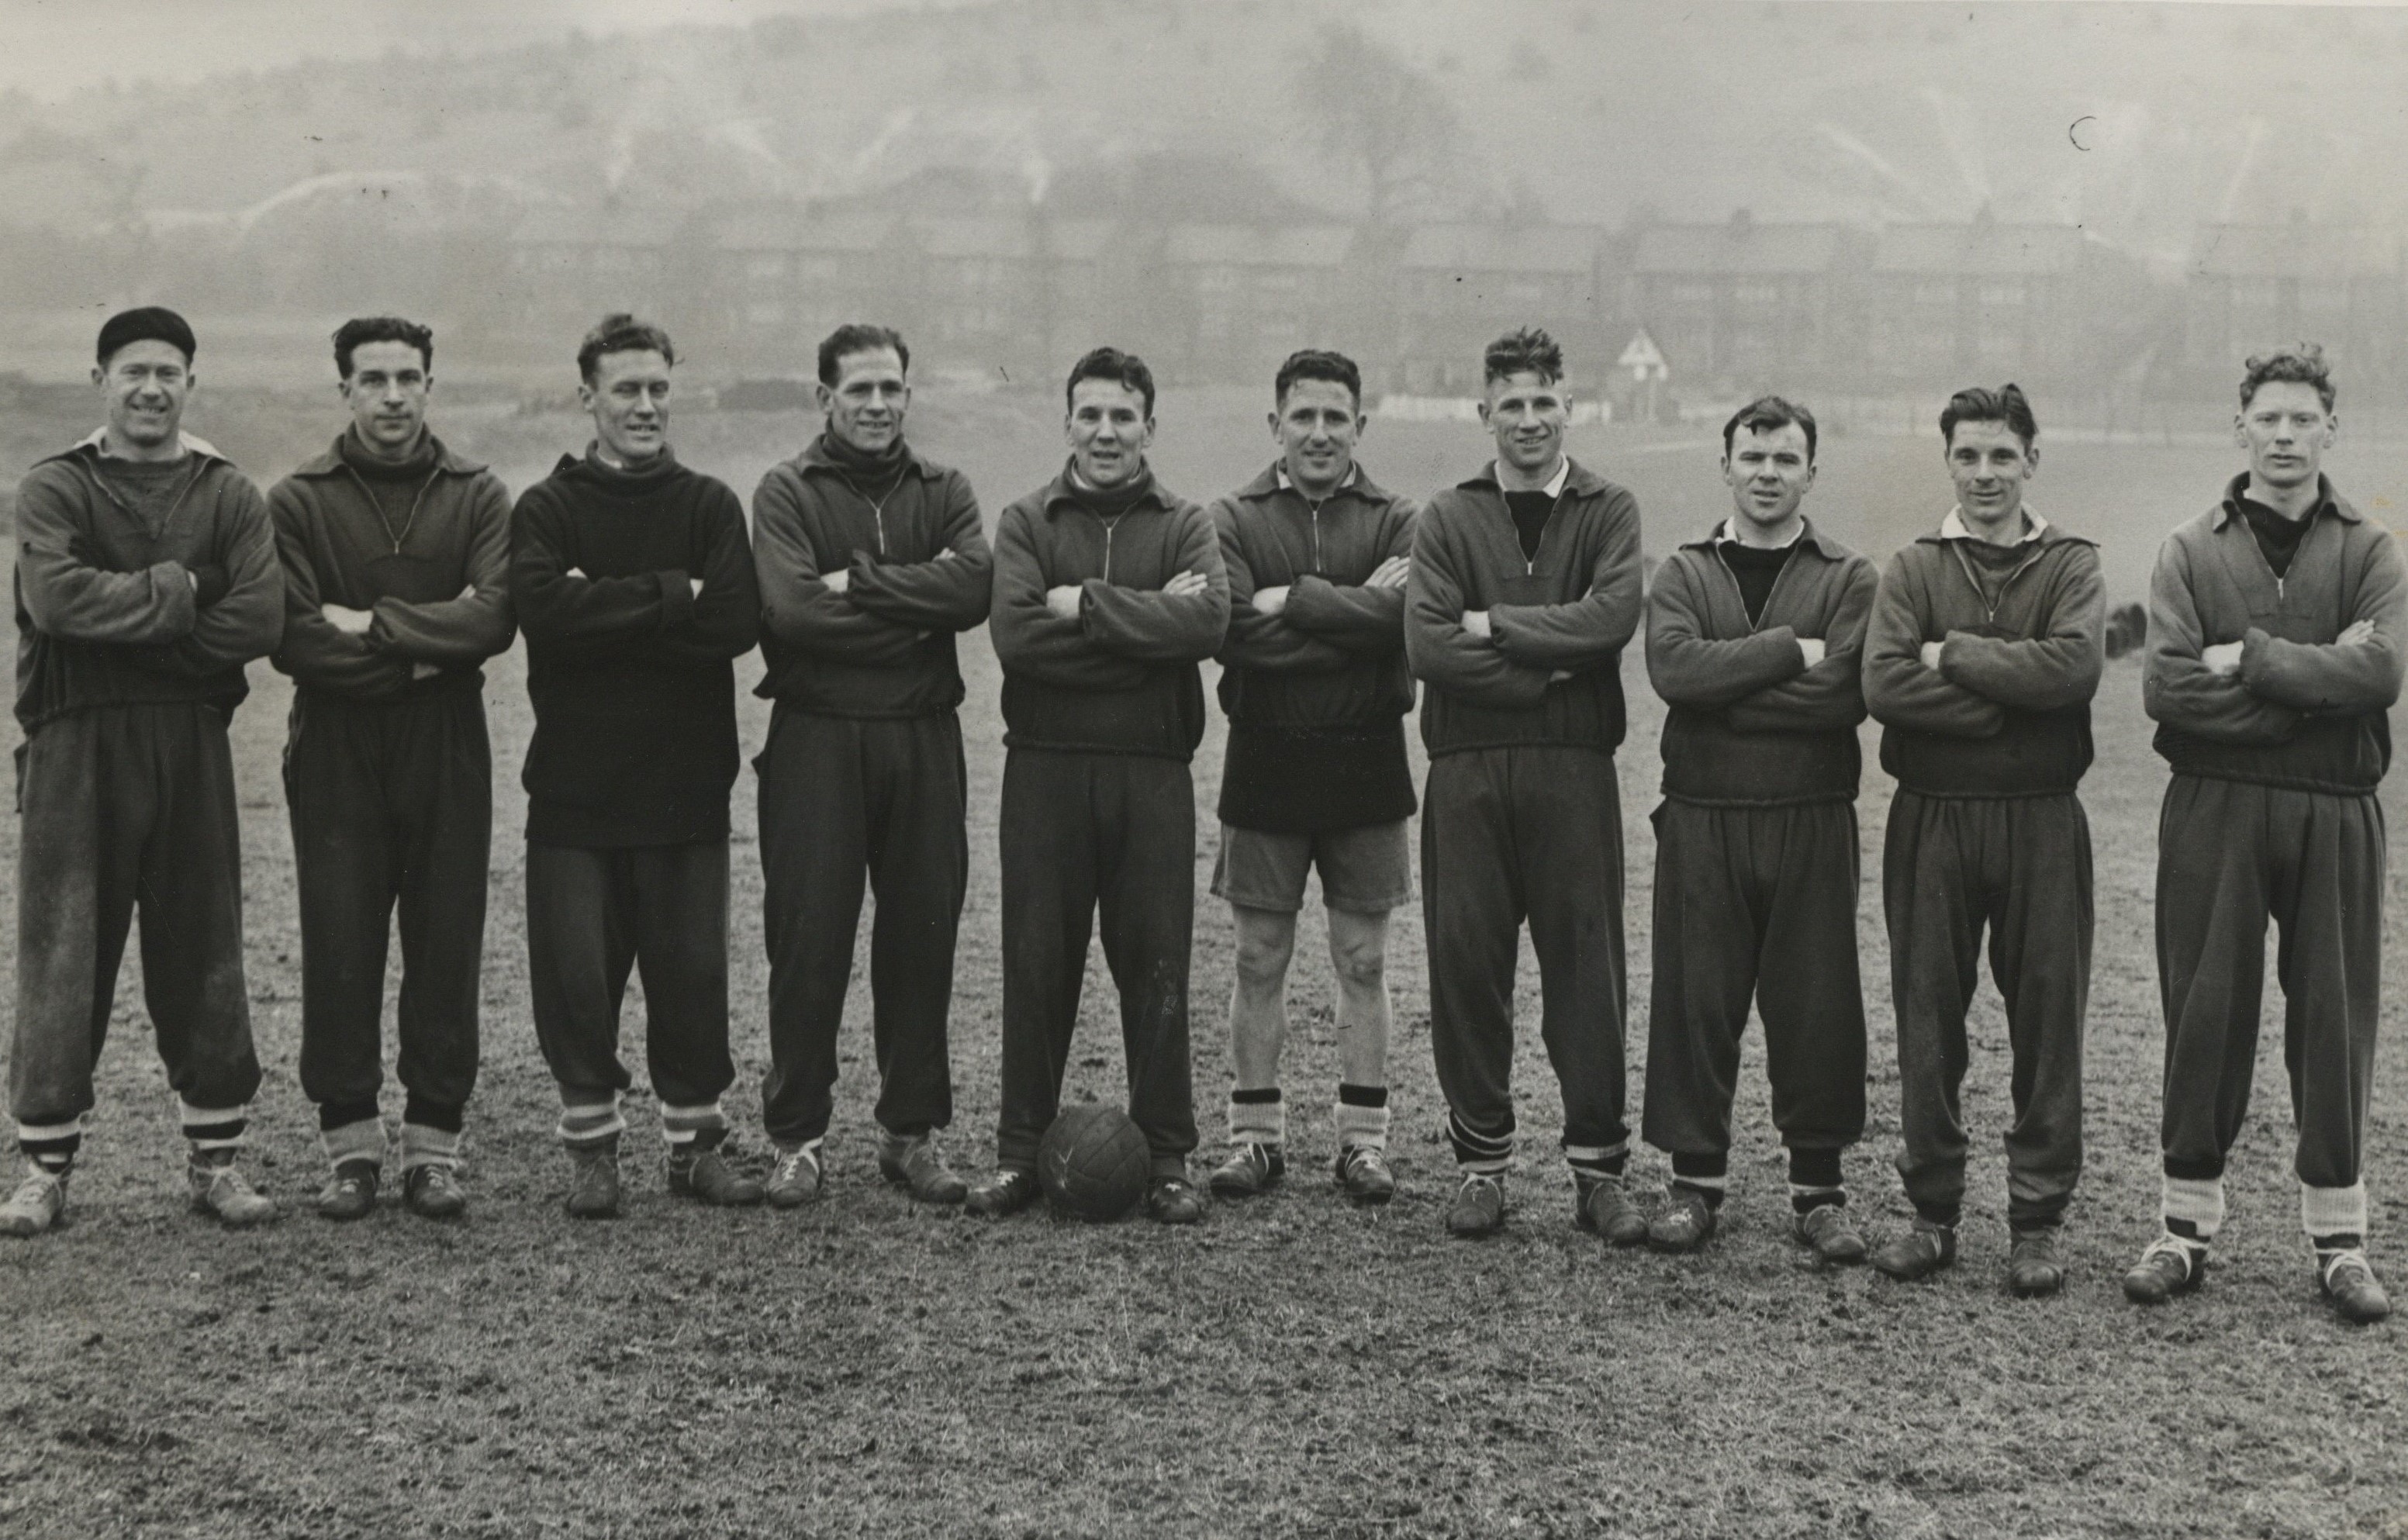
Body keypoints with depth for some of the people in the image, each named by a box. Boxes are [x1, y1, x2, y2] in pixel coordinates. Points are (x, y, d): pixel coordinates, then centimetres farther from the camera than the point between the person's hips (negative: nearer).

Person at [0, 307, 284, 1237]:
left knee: (203, 952, 6)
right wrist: (174, 592, -13)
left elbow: (260, 618, -7)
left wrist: (123, 624, -10)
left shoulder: (227, 496, 9)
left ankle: (216, 1159, 16)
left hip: (191, 748, 2)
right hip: (76, 748, -2)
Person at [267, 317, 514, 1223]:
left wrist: (375, 623, -14)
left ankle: (433, 1145, 11)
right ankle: (349, 1145, 11)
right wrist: (421, 655, -11)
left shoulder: (477, 496, 6)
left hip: (446, 748, 1)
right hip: (335, 749, -1)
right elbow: (291, 637, -9)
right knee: (339, 947, 0)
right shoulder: (299, 502, 3)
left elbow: (494, 614, -10)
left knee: (447, 946, 2)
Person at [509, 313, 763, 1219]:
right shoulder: (546, 508, 5)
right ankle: (592, 1145, 15)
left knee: (692, 972, 5)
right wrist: (669, 596, -15)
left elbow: (735, 621, -10)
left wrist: (605, 609, -12)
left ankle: (696, 1141, 19)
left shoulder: (710, 506, 7)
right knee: (575, 973, 1)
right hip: (574, 783, -1)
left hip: (686, 785, 1)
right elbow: (542, 608, -16)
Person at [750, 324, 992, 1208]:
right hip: (816, 739, -3)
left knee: (923, 936, 7)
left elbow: (974, 587, -10)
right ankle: (796, 1137, 10)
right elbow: (789, 608, -15)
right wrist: (915, 611, -11)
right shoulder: (788, 492, 2)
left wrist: (856, 582, -14)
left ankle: (913, 1130, 19)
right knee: (808, 942, -1)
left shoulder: (944, 493, 11)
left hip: (923, 740, 3)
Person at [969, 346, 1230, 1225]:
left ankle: (1167, 1159, 12)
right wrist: (1146, 626, -11)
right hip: (1045, 767, 0)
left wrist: (1083, 605, -12)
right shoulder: (1027, 523, 8)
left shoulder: (1185, 526, 9)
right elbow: (1013, 633, -10)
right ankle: (1021, 1153, 14)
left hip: (1152, 773, 0)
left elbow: (1208, 621, -12)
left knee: (1156, 968, 3)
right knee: (1037, 963, 3)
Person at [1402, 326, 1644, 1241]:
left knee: (1586, 967, 2)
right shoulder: (1450, 519, 7)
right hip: (1468, 770, 1)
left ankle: (1598, 1168, 12)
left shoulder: (1608, 513, 7)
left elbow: (1612, 618, -11)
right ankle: (1481, 1164, 16)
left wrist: (1493, 626, -10)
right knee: (1467, 966, 4)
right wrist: (1549, 669, -10)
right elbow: (1426, 645, -7)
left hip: (1575, 771, -1)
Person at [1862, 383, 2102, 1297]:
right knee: (1928, 1017, 5)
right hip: (1932, 818, 1)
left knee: (2047, 1017, 2)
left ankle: (2038, 1222, 12)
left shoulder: (2071, 564, 5)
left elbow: (2075, 668, -15)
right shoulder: (1913, 570, 6)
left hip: (2040, 820, -1)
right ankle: (1933, 1212, 16)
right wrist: (2012, 698, -14)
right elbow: (1883, 685, -10)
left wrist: (1951, 654, -11)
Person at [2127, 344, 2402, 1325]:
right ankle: (2188, 1226, 15)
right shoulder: (2191, 552, 4)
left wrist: (2248, 659, -13)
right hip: (2213, 810, 0)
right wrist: (2319, 678, -12)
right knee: (2205, 1016, 4)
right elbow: (2166, 688, -10)